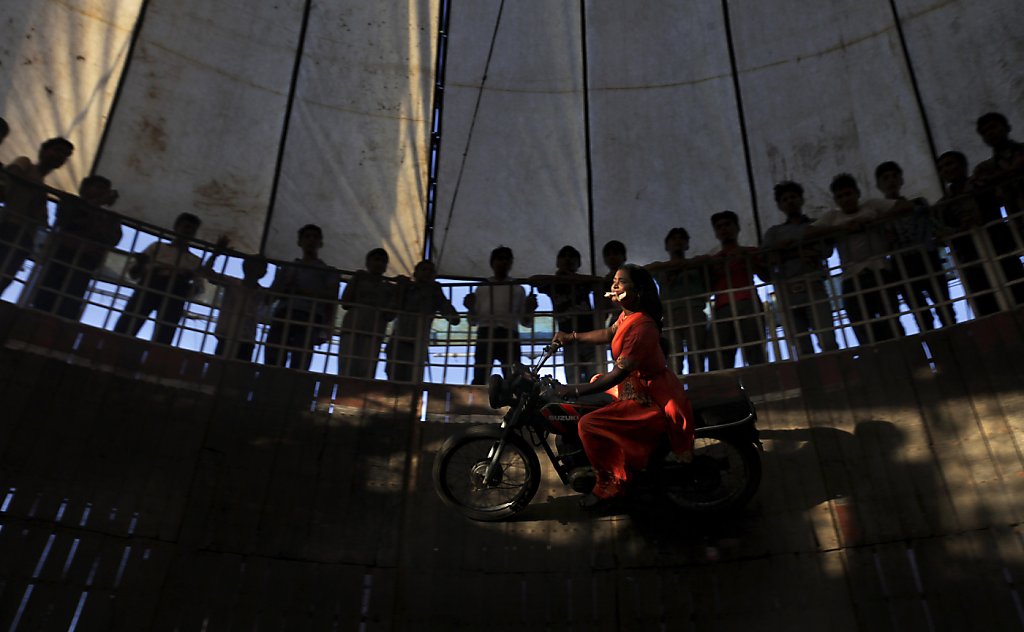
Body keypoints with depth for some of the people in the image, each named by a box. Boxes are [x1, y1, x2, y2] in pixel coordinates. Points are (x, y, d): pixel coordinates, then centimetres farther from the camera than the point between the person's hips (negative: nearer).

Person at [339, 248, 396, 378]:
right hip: (352, 327, 0)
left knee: (366, 372, -15)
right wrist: (356, 280, 8)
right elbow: (345, 302, 8)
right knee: (347, 371, -13)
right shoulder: (359, 279, 21)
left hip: (374, 332, 0)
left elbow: (390, 314, 7)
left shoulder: (389, 288, 19)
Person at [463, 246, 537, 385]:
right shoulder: (482, 288, 22)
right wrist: (470, 308, -3)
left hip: (509, 336, 0)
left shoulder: (518, 290, 22)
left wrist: (530, 309, -3)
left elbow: (525, 322, 16)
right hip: (485, 335, 0)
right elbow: (473, 321, 17)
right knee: (479, 378, -11)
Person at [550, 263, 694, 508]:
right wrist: (573, 337, 13)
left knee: (589, 425, -18)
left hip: (650, 400, -10)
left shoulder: (641, 326, -29)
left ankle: (609, 485, 2)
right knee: (595, 381, 28)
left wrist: (575, 390, -26)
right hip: (638, 383, 10)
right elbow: (609, 333, 20)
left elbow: (619, 373, -28)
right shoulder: (629, 314, 1)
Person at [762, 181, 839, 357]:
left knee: (828, 343, -16)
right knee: (801, 351, -8)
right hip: (787, 293, 1)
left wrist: (784, 250, -3)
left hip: (813, 288, -1)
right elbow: (766, 259, 8)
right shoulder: (774, 232, 22)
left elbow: (825, 250, 4)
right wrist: (801, 251, -2)